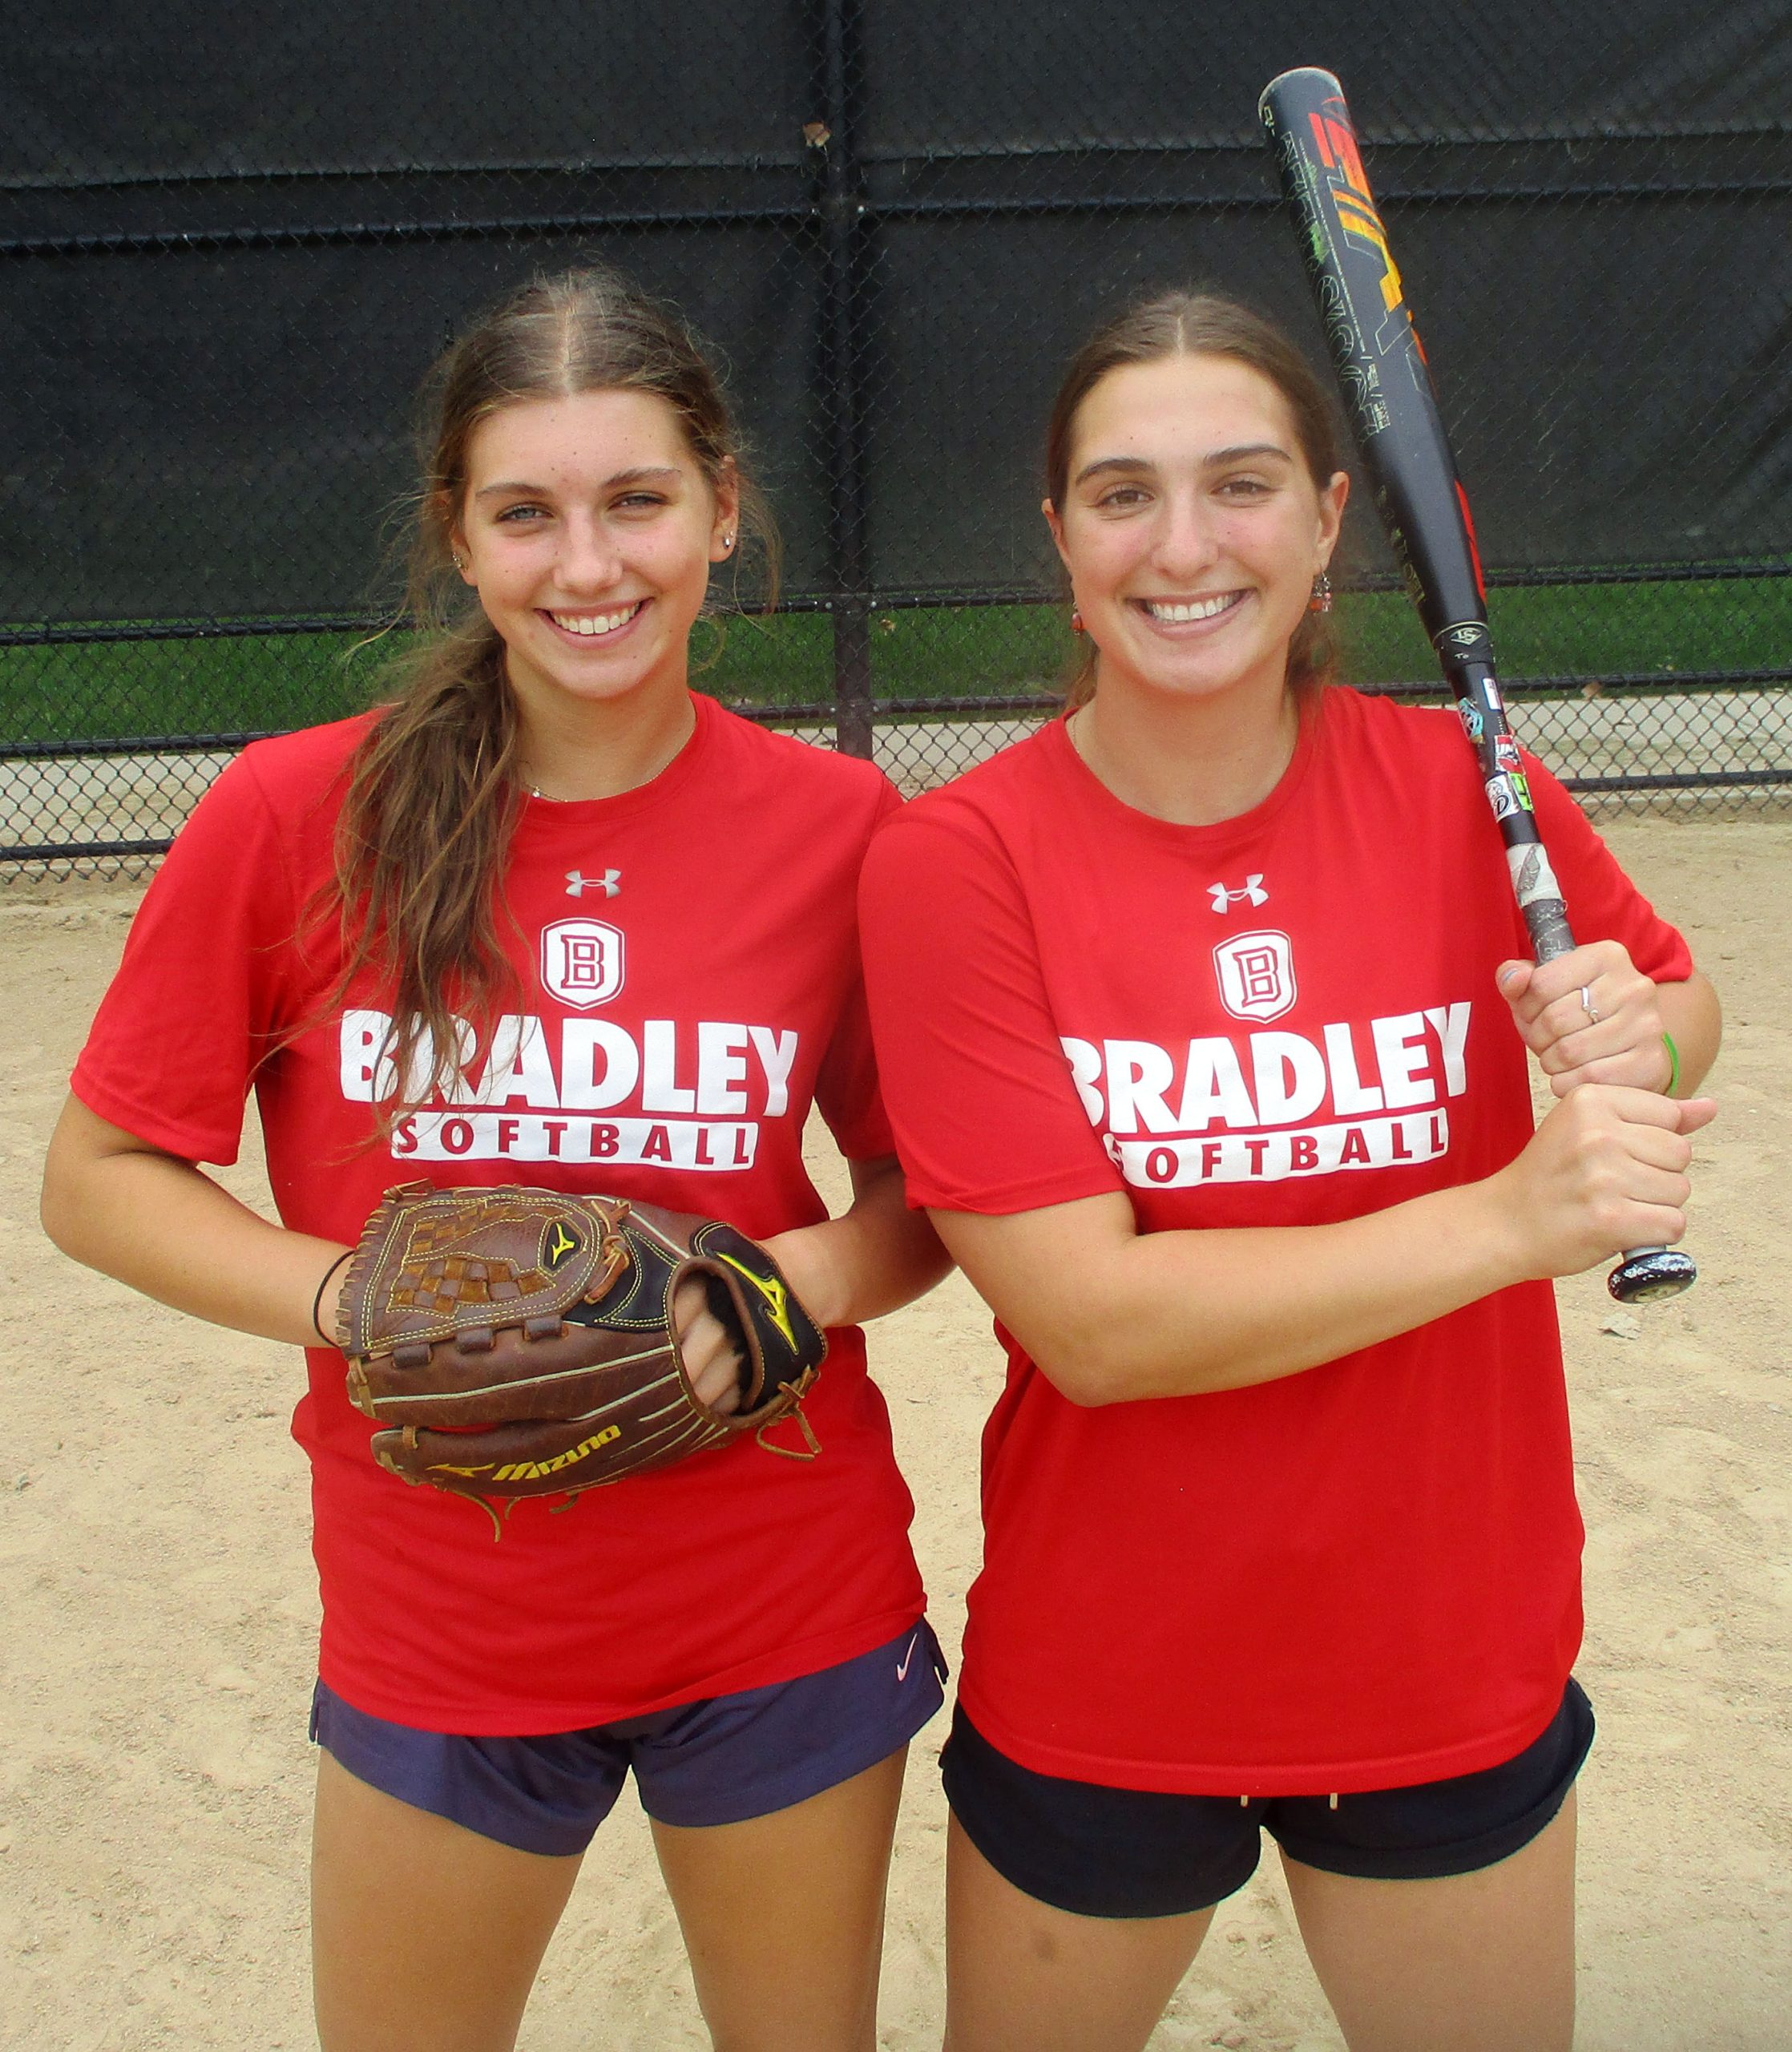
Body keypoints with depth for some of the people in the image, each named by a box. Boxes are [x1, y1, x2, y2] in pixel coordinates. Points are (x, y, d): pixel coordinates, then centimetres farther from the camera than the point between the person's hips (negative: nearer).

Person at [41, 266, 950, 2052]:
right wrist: (367, 1301, -19)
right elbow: (98, 1180, -3)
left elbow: (934, 1197, 2)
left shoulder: (839, 823, -8)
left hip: (791, 1616, 1)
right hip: (437, 1624, 0)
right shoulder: (294, 814, -11)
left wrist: (790, 1282, -18)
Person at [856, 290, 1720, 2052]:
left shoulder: (1459, 787, -10)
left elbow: (1680, 1011, 7)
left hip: (1460, 1671, 2)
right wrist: (1512, 1217, -29)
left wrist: (1638, 1038, -17)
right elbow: (1091, 1320, -22)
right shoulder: (954, 861, -17)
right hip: (1101, 1693, -2)